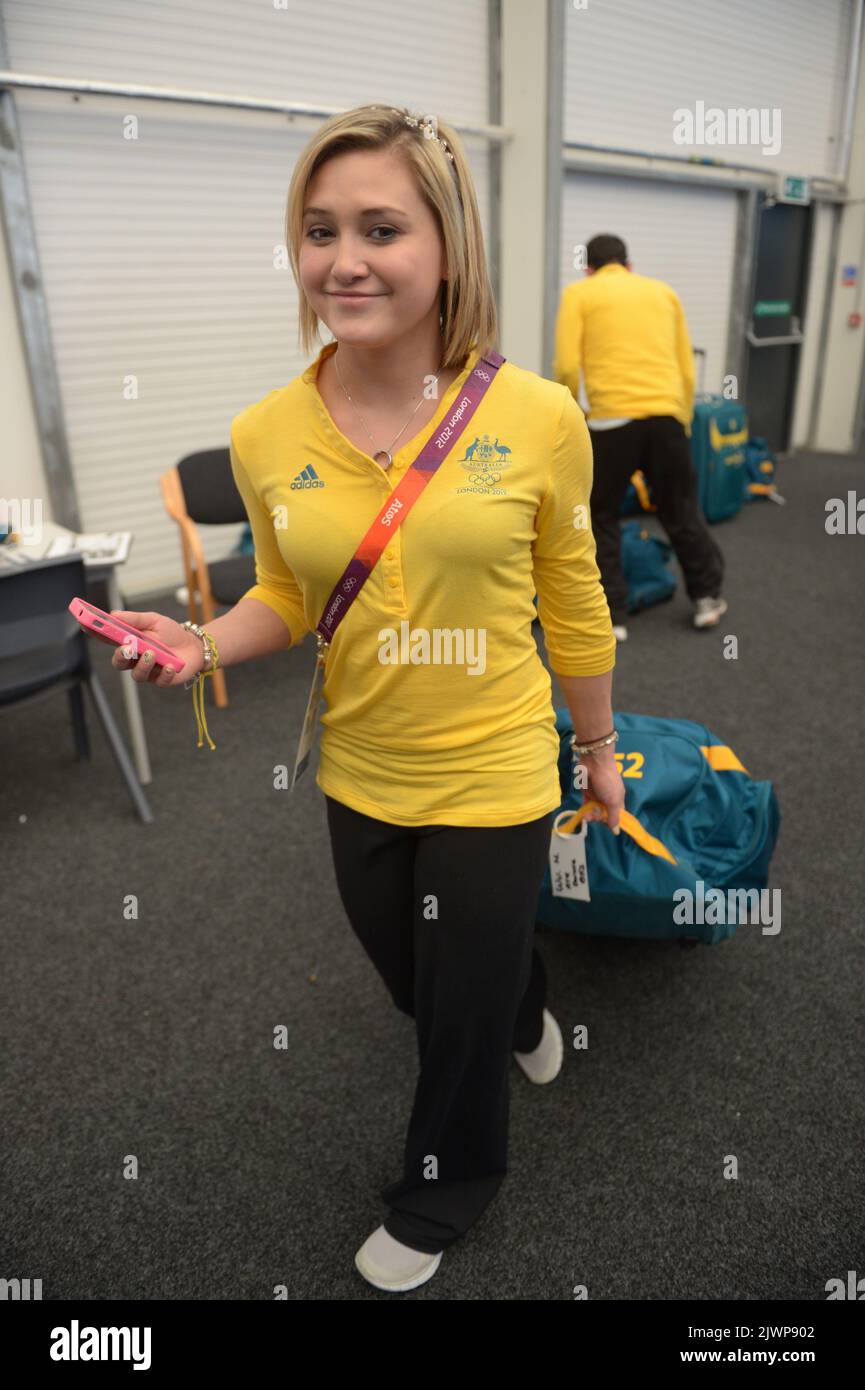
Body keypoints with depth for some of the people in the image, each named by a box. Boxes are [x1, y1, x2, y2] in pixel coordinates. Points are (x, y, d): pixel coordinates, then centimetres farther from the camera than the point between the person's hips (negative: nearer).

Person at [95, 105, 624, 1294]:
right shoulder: (265, 434, -10)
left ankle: (441, 1193, 52)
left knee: (463, 1014, 18)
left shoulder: (537, 419, -17)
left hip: (493, 781, -3)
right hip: (357, 782, 4)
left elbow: (573, 605, -5)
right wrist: (199, 646, -15)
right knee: (421, 988, 29)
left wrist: (600, 748, 5)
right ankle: (526, 1013, 67)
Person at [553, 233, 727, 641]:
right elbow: (687, 368, 19)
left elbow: (567, 366, -4)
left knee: (600, 518, 12)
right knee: (681, 511, 20)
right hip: (666, 416, 4)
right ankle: (707, 598, 30)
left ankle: (611, 616, 12)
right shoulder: (664, 291, 21)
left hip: (613, 418, -4)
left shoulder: (578, 292, 9)